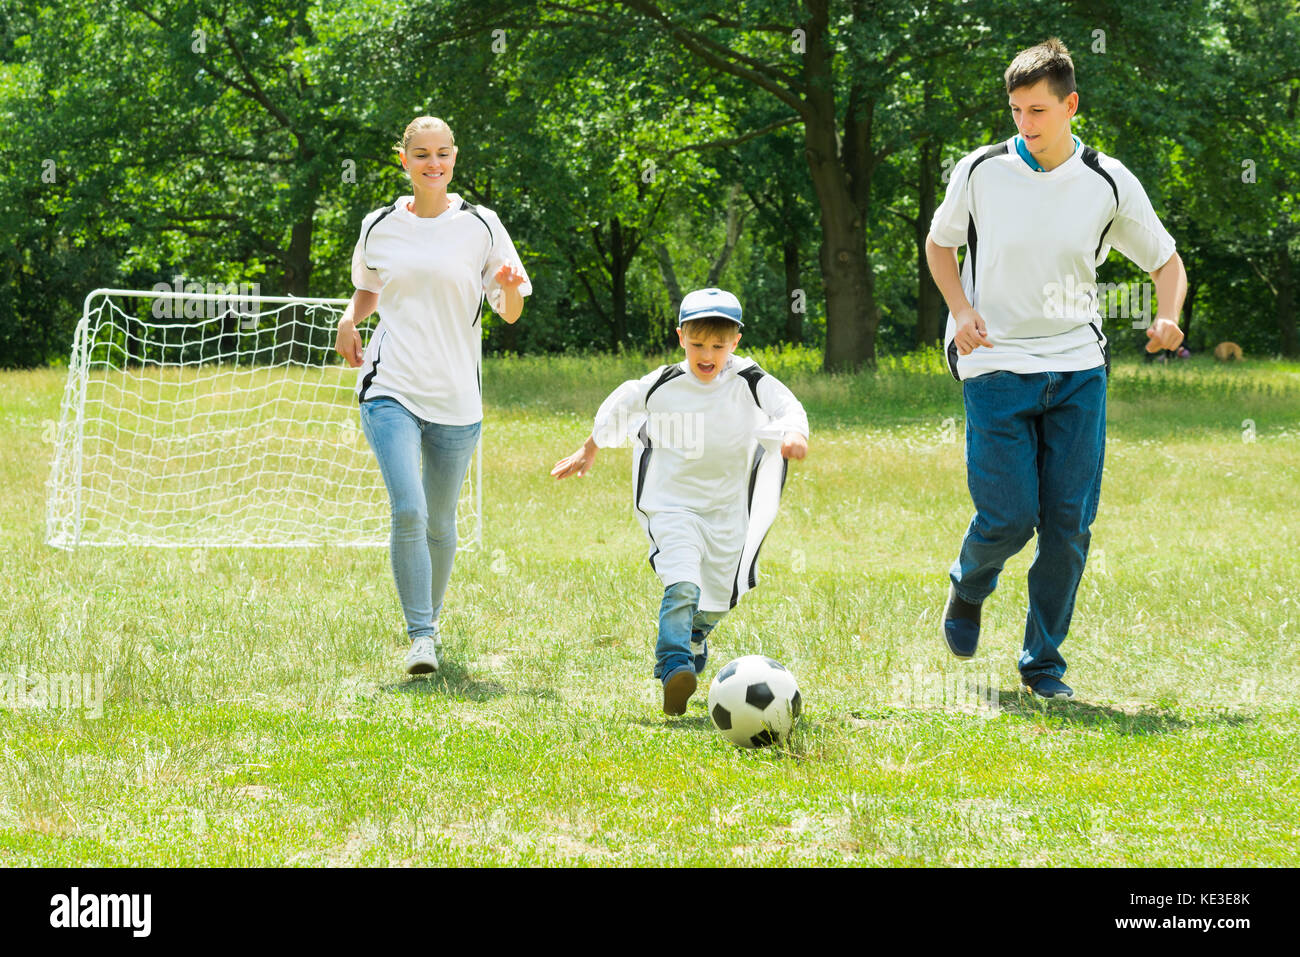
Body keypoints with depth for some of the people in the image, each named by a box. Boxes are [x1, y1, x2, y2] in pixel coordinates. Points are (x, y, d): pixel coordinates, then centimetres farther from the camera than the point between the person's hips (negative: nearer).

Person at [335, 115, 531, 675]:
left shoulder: (480, 226, 1)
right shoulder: (379, 227, 6)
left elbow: (510, 313, 3)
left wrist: (510, 288, -19)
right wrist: (350, 320, 4)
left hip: (455, 397, 0)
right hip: (390, 391, 0)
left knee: (439, 522, 10)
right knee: (408, 511, -18)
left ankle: (430, 621, 33)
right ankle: (420, 637, -13)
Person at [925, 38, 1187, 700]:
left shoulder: (1109, 184, -1)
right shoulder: (980, 173, -3)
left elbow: (1165, 261, 10)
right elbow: (940, 243, 13)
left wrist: (1167, 318, -11)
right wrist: (962, 311, -4)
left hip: (1077, 366, 2)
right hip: (995, 365, -1)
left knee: (1069, 522, -4)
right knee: (1008, 517, -11)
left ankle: (1043, 664, 11)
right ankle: (968, 587, 25)